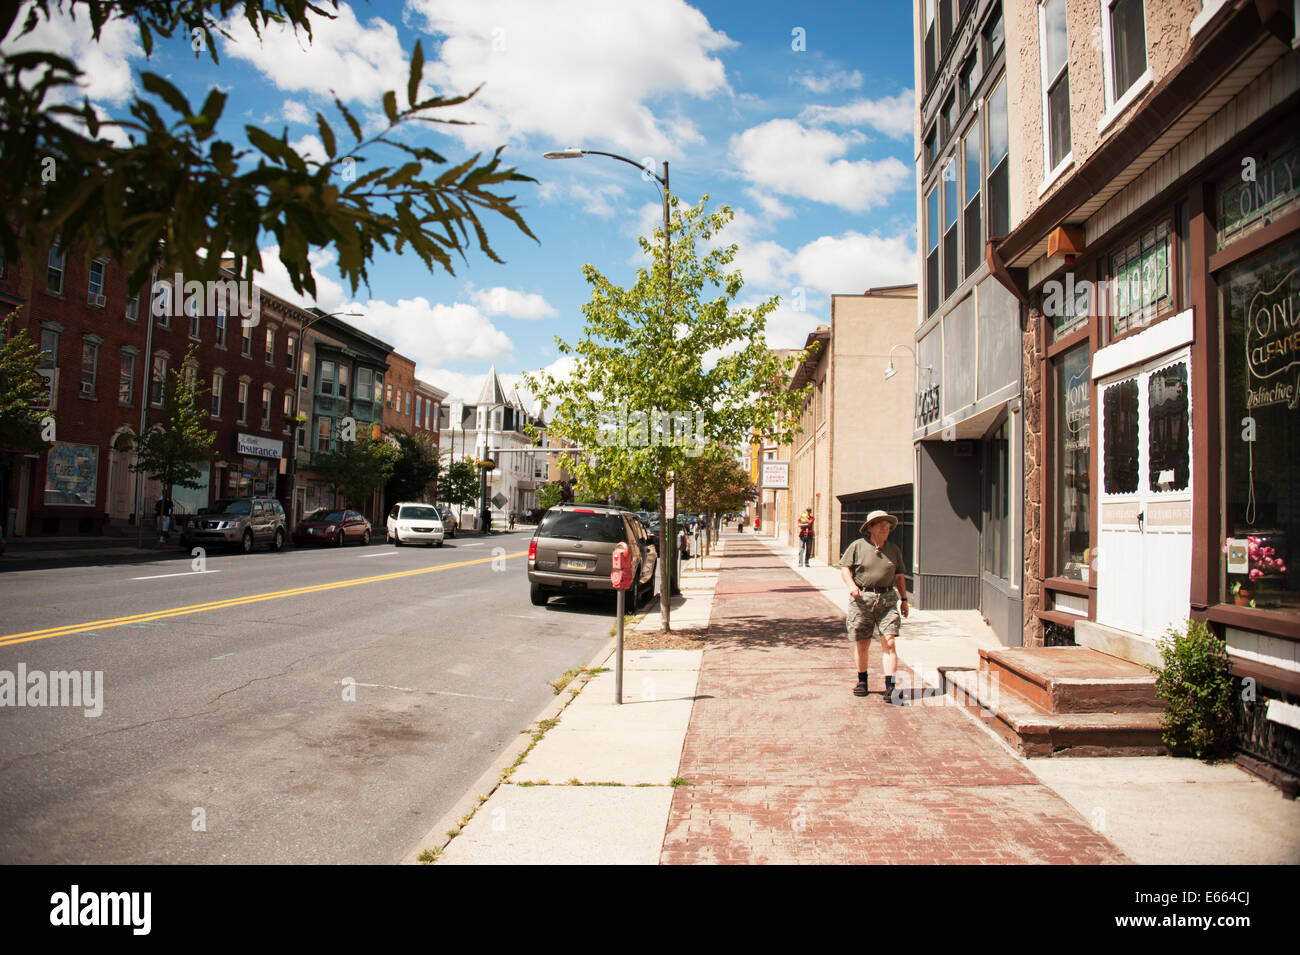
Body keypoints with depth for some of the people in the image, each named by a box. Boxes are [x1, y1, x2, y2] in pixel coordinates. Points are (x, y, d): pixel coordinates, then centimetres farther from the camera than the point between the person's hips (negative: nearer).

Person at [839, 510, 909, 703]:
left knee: (889, 642, -9)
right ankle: (862, 680, 26)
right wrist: (851, 585, -16)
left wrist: (904, 598, 15)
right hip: (862, 598, -2)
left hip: (887, 599, 2)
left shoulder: (894, 549, 11)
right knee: (862, 643, 6)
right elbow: (845, 568, 1)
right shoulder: (857, 546, 1)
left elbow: (899, 576, 18)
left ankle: (890, 687, -9)